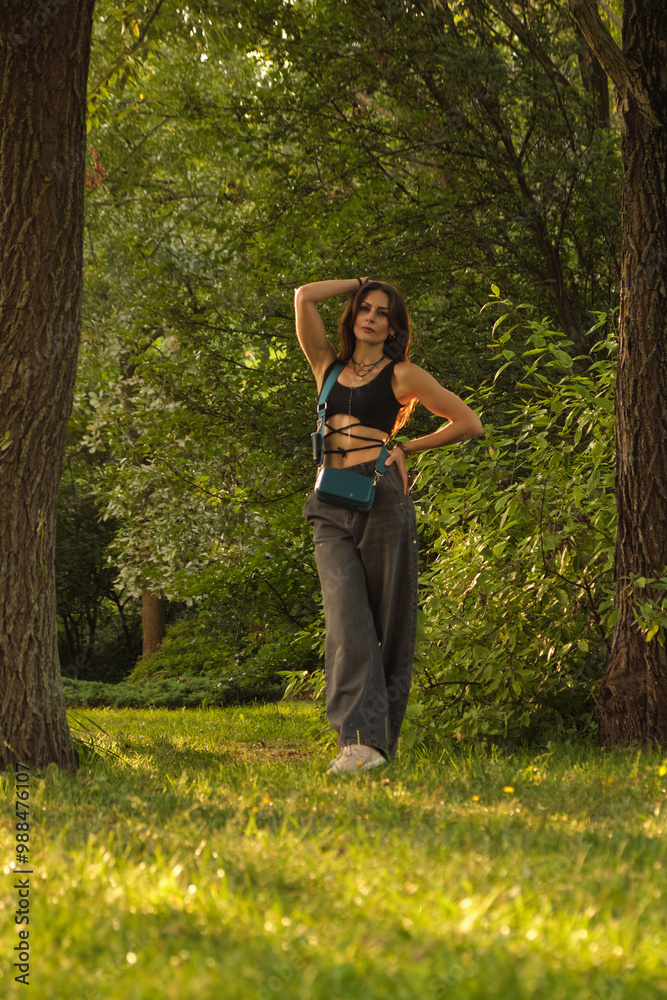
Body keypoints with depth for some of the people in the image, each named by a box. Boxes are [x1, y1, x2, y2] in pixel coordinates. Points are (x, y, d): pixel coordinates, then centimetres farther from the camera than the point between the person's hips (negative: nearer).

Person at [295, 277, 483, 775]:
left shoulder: (402, 375, 8)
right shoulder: (329, 365, 19)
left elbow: (469, 423, 10)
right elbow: (304, 297, 15)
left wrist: (408, 448, 6)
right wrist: (359, 283, 22)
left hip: (382, 497, -3)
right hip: (332, 507, 3)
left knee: (389, 624, -1)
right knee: (346, 619, -13)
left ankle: (384, 738, 7)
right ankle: (359, 740, -22)